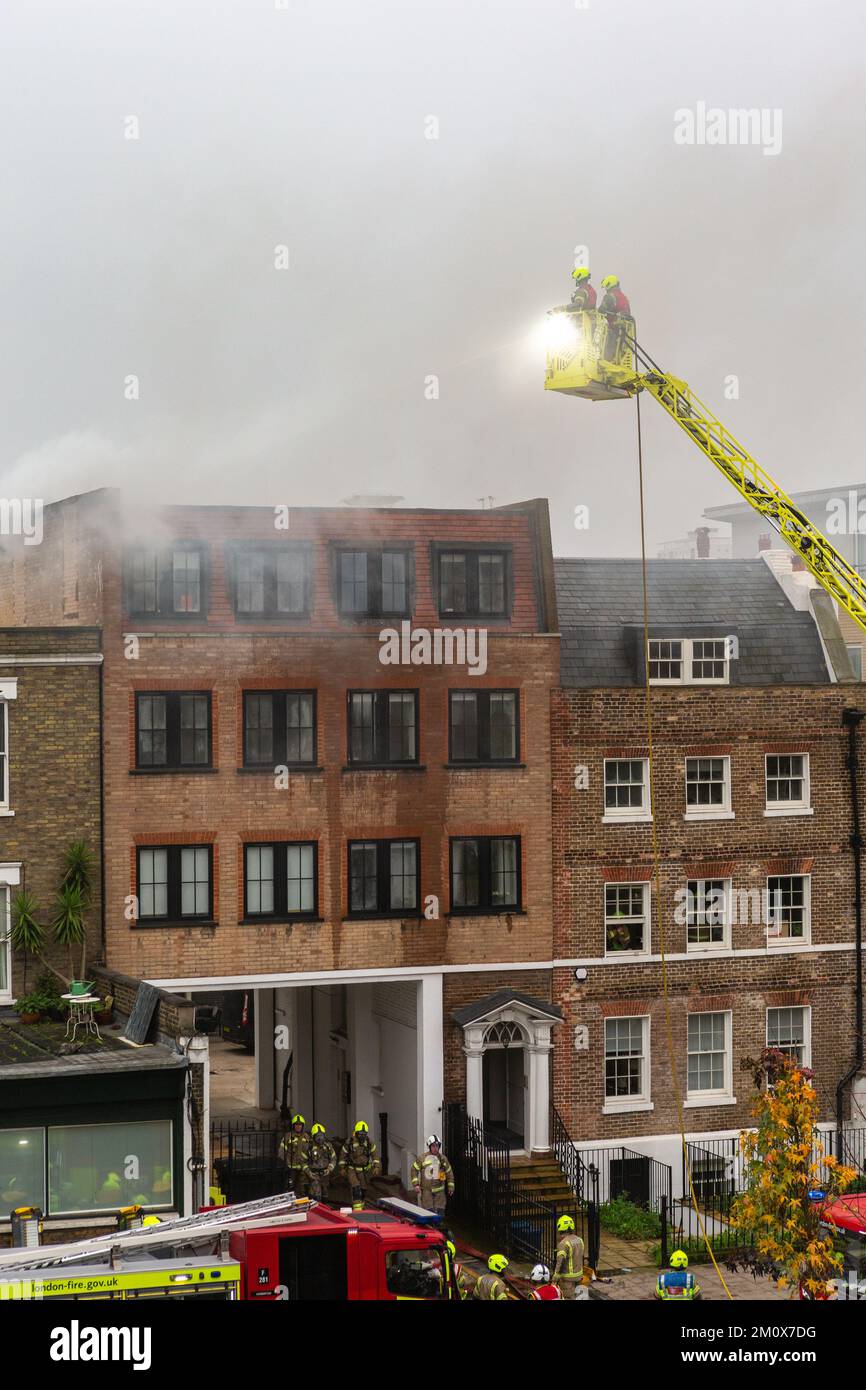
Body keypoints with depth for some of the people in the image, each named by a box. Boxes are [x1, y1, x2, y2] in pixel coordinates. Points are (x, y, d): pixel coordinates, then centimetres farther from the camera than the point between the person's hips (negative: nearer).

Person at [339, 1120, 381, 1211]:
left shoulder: (369, 1142, -7)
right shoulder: (349, 1142, -14)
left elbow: (375, 1154, 4)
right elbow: (343, 1155, -1)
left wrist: (376, 1166, -4)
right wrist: (342, 1168, 2)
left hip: (365, 1170, 3)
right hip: (352, 1170, -3)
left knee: (363, 1190, 11)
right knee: (356, 1189, -18)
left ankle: (361, 1207, 31)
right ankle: (357, 1209, -19)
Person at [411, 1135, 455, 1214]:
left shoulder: (443, 1158, 6)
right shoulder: (422, 1158, -3)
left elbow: (449, 1172, 15)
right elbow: (414, 1169, 2)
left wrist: (451, 1186, 14)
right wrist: (416, 1184, -6)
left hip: (439, 1190, 2)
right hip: (427, 1189, -2)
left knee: (440, 1211, 1)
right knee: (429, 1211, -5)